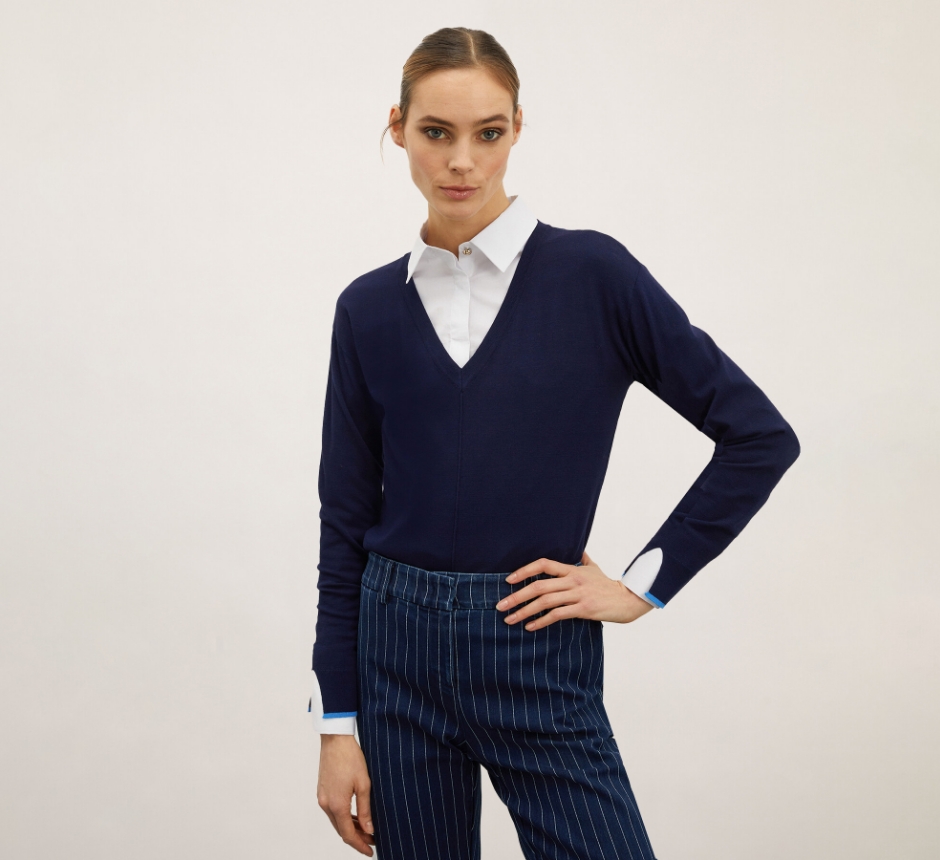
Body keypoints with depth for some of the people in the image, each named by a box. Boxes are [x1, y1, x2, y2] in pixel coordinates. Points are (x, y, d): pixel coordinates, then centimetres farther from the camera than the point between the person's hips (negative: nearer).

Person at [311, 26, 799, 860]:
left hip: (539, 662, -2)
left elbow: (760, 434, -3)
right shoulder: (369, 308, 3)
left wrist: (644, 585, -4)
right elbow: (346, 519, 5)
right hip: (398, 653, 3)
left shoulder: (591, 273, -5)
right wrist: (339, 723, 3)